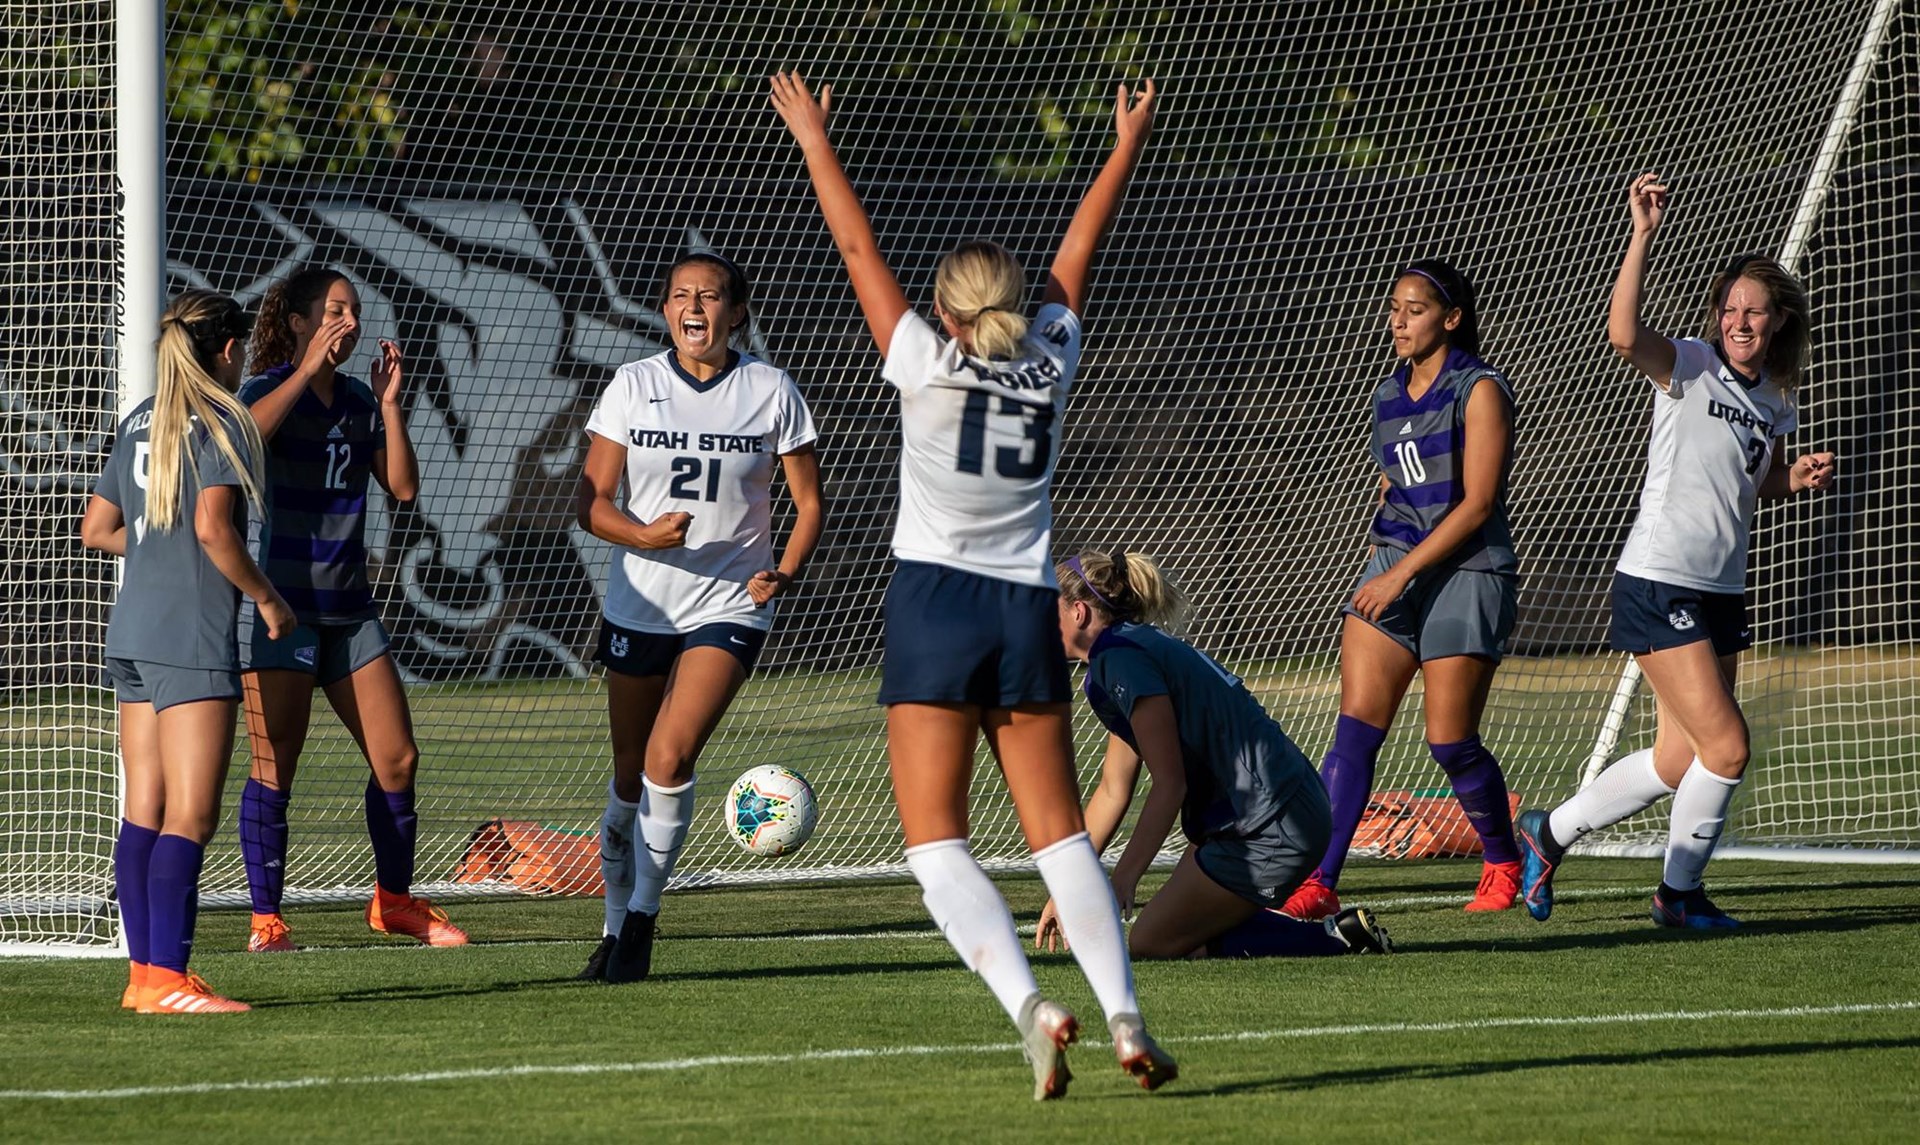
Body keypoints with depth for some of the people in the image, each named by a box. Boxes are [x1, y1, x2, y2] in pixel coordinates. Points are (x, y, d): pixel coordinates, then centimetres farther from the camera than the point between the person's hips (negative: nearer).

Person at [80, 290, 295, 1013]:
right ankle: (167, 979, -13)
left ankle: (144, 972, 10)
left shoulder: (140, 422, 15)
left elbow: (97, 529, 18)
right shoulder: (219, 420, -8)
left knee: (145, 812, 9)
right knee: (190, 817, -9)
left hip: (132, 632, 8)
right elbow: (214, 528, -19)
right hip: (192, 640, -8)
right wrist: (266, 597, -6)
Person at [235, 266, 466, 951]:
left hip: (348, 606, 6)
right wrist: (307, 370, -25)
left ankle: (394, 900, 20)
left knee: (397, 759, 4)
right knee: (275, 767, -6)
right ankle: (266, 920, -1)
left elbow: (403, 487, 4)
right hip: (278, 605, -6)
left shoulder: (359, 401, 12)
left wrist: (389, 404, -5)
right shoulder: (269, 389, -5)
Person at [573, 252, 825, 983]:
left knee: (670, 756, -19)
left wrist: (785, 572, -11)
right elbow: (592, 503, -2)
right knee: (629, 776, 7)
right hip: (640, 606, 2)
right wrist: (644, 535, -22)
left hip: (729, 603, -2)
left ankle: (642, 922, -9)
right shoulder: (633, 386, 1)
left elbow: (809, 500, 7)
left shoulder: (771, 392, -1)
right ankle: (616, 927, 23)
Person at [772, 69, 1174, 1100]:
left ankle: (1028, 1004, -25)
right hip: (1027, 613, 4)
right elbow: (1078, 250, 19)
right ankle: (1123, 1014, -10)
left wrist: (814, 141, 14)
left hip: (935, 601, -4)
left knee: (935, 841, -6)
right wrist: (1127, 147, 31)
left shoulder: (926, 363, -3)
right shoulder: (1051, 363, 6)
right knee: (1059, 833, 6)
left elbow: (859, 248, 4)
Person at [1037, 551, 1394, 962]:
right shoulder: (1131, 647, 18)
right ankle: (1341, 931, 5)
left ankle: (1332, 938, -9)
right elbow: (1113, 791, 21)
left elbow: (1170, 784, -18)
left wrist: (1122, 882, -19)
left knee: (1151, 945, -3)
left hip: (1269, 831, -10)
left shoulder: (1121, 658, -14)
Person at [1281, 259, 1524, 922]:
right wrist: (1376, 568, 15)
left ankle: (1504, 865, 21)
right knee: (1355, 728, -8)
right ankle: (1318, 884, -14)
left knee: (1450, 742, -3)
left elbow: (1477, 503, -13)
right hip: (1391, 570, 6)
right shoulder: (1387, 397, 14)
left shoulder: (1479, 391, -7)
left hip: (1467, 574, -6)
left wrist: (1401, 573, -16)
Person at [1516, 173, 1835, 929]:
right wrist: (1643, 234, -34)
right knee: (1728, 746, -11)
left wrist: (1798, 478, 5)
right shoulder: (1689, 366, -10)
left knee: (1678, 764, 10)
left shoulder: (1775, 399, 10)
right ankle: (1679, 890, 9)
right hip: (1658, 585, -8)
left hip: (1721, 593, 8)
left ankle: (1549, 833, 29)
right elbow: (1623, 335, -31)